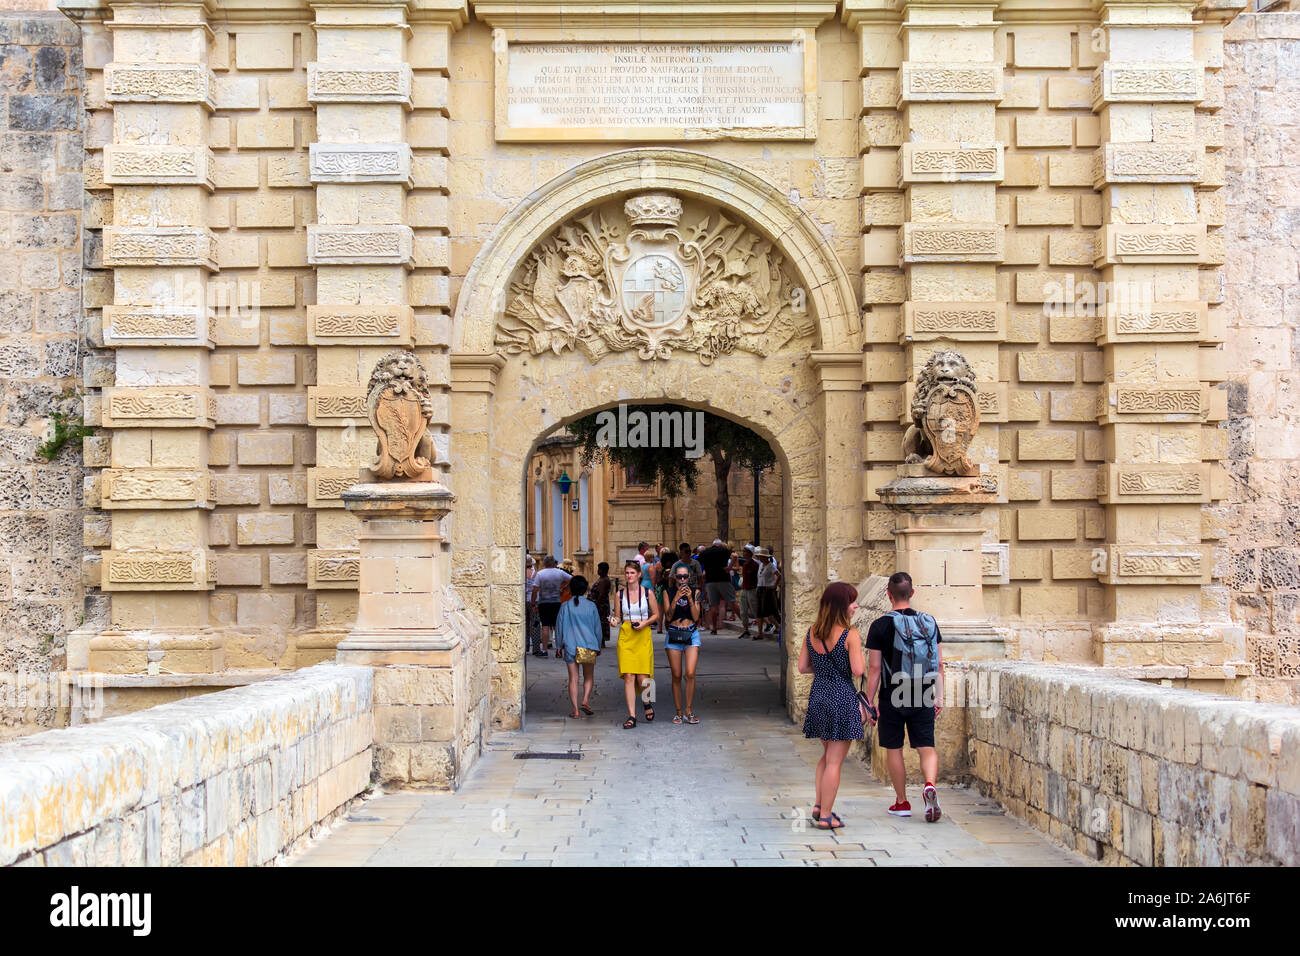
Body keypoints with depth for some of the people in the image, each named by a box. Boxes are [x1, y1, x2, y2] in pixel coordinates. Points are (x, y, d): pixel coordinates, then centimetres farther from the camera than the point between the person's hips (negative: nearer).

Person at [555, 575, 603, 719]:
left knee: (573, 678, 4)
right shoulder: (591, 606, -1)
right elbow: (597, 627, 5)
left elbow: (559, 627, 3)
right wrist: (598, 647, 17)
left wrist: (559, 645, 15)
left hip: (570, 646, 0)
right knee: (589, 677, 15)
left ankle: (575, 709, 0)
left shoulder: (565, 606, -1)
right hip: (588, 646, 0)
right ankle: (586, 700, -6)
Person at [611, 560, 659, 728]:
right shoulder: (620, 594, 7)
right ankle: (632, 716, -3)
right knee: (628, 676, -7)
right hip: (625, 636, 1)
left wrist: (645, 622, -9)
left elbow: (656, 614, 9)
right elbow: (618, 616, 13)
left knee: (643, 678, -6)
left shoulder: (647, 593, 2)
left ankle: (647, 703, 26)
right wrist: (615, 621, -9)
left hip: (644, 636, -1)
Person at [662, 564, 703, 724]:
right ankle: (679, 712, 10)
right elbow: (668, 616, -4)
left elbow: (696, 617, -1)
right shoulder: (669, 593, 4)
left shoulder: (695, 592, 5)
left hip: (691, 634, 0)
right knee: (676, 676, 1)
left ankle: (689, 711, -5)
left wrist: (690, 598, -12)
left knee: (690, 673, -14)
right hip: (674, 635, 1)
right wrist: (676, 598, -14)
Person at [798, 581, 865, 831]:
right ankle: (825, 816, 4)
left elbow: (803, 667, 7)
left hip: (818, 696, 6)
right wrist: (862, 657, 2)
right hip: (842, 698, -6)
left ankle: (819, 804, 20)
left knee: (827, 754, 23)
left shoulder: (812, 633, 4)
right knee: (835, 760, 1)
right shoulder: (850, 635, -14)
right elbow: (857, 671, -17)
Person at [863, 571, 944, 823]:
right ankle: (929, 784, -21)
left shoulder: (881, 625, -8)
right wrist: (939, 696, 14)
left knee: (894, 750, 10)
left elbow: (874, 668, -8)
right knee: (926, 747, 5)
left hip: (893, 698, -3)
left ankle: (902, 802, 16)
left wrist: (869, 702, -2)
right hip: (923, 698, 3)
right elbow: (939, 664, 6)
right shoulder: (929, 622, 3)